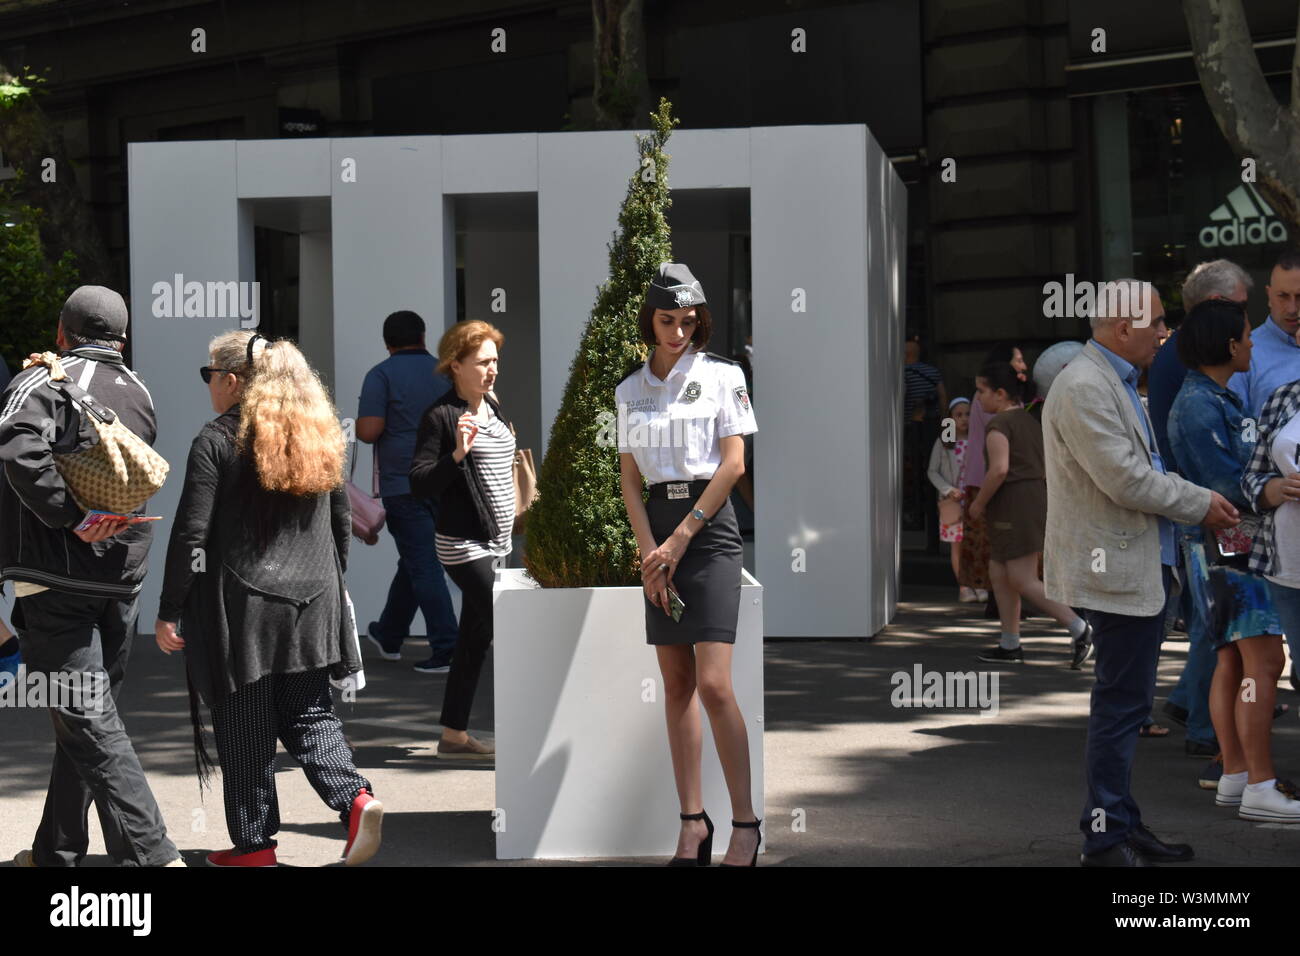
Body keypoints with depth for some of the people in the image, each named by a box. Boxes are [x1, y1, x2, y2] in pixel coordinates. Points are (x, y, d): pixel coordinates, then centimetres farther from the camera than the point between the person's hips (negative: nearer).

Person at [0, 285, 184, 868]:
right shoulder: (139, 392, 14)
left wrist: (71, 516, -21)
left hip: (57, 574, -7)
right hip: (124, 575, 7)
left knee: (87, 720, -6)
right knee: (88, 717, 15)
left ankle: (149, 852, -13)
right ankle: (57, 853, 25)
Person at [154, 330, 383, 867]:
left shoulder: (216, 440, -8)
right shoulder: (318, 434, 9)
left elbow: (190, 535, -11)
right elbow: (341, 521, 15)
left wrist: (169, 612, -5)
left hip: (240, 606, -5)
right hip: (311, 603, 5)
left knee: (244, 731, 4)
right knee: (310, 715, 11)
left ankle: (254, 844, 9)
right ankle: (355, 798, -10)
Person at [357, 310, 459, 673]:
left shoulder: (382, 375, -6)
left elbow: (369, 431, -15)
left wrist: (358, 424, 7)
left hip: (404, 484, -6)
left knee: (424, 566, -5)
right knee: (414, 560, 18)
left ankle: (447, 649, -10)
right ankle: (389, 636, 33)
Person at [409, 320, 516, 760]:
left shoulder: (494, 409, 11)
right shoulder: (441, 416, -14)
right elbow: (420, 483, -18)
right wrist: (457, 454, -29)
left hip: (493, 544, 9)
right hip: (464, 545, -8)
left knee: (476, 639, 11)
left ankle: (454, 735, 18)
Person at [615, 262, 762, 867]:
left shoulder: (722, 375, 0)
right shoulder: (630, 389, 12)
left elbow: (733, 463, -6)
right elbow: (628, 478, 9)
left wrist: (678, 540, -10)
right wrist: (648, 550, -4)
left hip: (710, 527, -4)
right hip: (656, 530, 5)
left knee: (713, 684, -12)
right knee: (675, 683, 3)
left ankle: (745, 824, -3)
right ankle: (692, 823, 7)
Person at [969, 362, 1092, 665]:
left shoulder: (998, 425, -12)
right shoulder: (1031, 420, 15)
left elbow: (999, 469, -23)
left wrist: (979, 503, -13)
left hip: (1013, 503, -10)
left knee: (1024, 581, -8)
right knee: (999, 572, 15)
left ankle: (1079, 630, -13)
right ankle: (1010, 646, 17)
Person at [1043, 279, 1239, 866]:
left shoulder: (1118, 381, 17)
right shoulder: (1084, 387, -17)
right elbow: (1125, 480, -22)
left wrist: (1210, 517, 10)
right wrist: (1202, 505, -10)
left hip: (1143, 565, 11)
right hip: (1117, 569, -11)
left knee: (1126, 702, 15)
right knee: (1121, 703, -6)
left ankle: (1122, 823, 24)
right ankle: (1105, 839, 0)